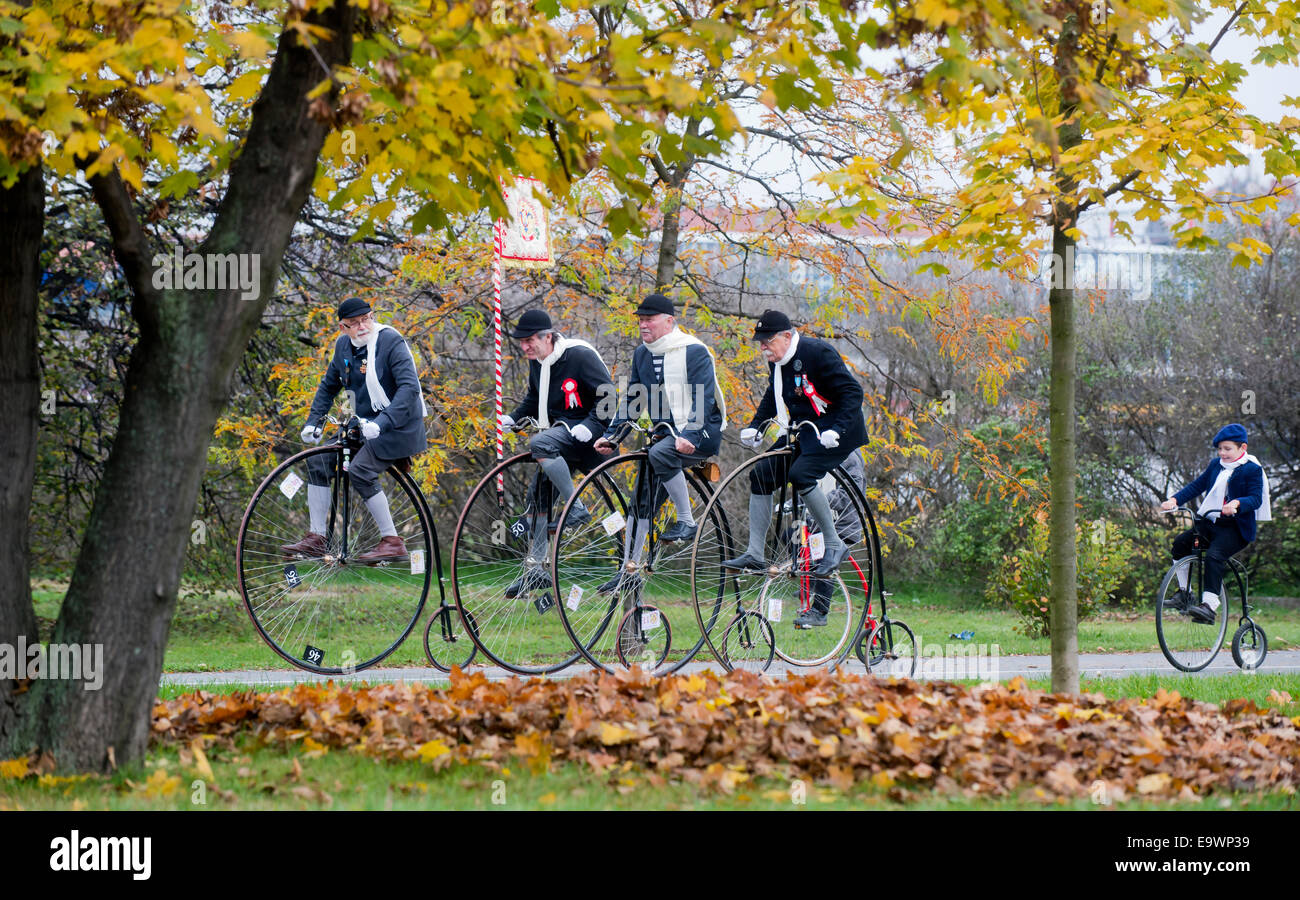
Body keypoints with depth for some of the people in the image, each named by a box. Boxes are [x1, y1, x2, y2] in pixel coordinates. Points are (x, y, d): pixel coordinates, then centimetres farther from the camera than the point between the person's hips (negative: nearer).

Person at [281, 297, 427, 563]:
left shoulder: (391, 341, -16)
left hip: (398, 422, -8)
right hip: (364, 422, 8)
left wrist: (382, 423, -36)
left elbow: (409, 387, -26)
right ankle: (316, 539, 3)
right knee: (318, 460, -2)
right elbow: (329, 386, 20)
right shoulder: (344, 346, 6)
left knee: (360, 470, -26)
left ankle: (393, 543, -18)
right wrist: (313, 421, 7)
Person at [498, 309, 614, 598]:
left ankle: (576, 511, -25)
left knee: (539, 443, -33)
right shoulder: (537, 363, 8)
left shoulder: (580, 356, -16)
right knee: (538, 496, 2)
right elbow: (534, 399, 25)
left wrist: (589, 425, -27)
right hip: (560, 429, 8)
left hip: (585, 434, -8)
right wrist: (513, 417, 8)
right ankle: (536, 569, 8)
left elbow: (608, 396, -17)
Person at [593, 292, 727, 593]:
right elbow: (631, 400, 14)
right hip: (666, 434, 7)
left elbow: (703, 398, -20)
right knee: (642, 498, -1)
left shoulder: (693, 351, -12)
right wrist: (610, 434, 1)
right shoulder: (642, 355, 9)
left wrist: (690, 436, -33)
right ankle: (630, 569, 5)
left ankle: (686, 522, -23)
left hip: (702, 435, -7)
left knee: (660, 453, -35)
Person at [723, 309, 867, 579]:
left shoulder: (816, 352, -21)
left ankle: (834, 545, -17)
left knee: (801, 474, -30)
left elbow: (853, 392, -22)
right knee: (761, 474, -1)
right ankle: (755, 555, 6)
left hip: (835, 429, -9)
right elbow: (773, 397, 22)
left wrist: (836, 430, -31)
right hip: (802, 429, 9)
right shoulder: (777, 360, 4)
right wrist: (755, 426, 9)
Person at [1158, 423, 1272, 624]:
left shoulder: (1252, 469, -4)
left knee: (1214, 556, -30)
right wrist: (1175, 499, -1)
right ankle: (1184, 593, -4)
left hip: (1235, 528, -7)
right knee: (1180, 543, -15)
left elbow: (1256, 498, -13)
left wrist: (1236, 503, -33)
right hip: (1209, 523, 7)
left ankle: (1209, 605, -36)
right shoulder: (1215, 465, 15)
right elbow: (1197, 486, 14)